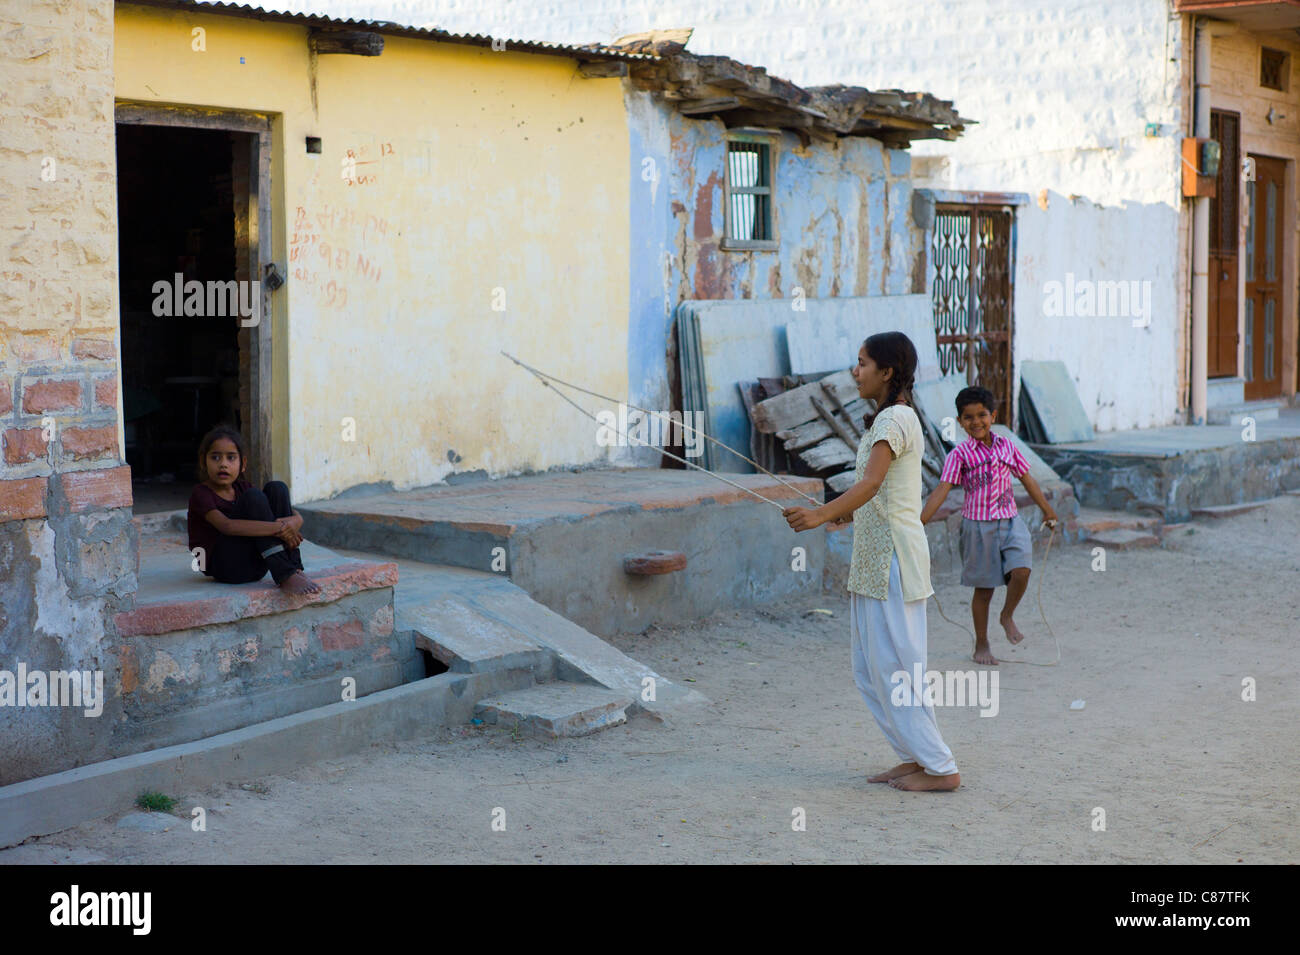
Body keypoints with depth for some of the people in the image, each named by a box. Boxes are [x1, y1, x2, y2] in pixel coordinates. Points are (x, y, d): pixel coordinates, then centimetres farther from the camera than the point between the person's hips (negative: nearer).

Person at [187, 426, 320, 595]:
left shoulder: (243, 489, 12)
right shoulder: (201, 495, -8)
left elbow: (297, 517, 5)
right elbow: (228, 526, -28)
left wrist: (292, 522, -21)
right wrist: (277, 528, -32)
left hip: (254, 565, 7)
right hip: (224, 567, -7)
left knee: (276, 488, -4)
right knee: (254, 497, -22)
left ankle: (294, 569, -13)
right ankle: (285, 577, -29)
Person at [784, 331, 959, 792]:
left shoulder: (895, 418, -14)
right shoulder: (892, 417, 18)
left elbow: (871, 482, -28)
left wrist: (822, 515, -38)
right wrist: (847, 513, 35)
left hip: (893, 555, -10)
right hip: (874, 555, 10)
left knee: (893, 664, -6)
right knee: (869, 666, 13)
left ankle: (939, 767, 1)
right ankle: (915, 757, 19)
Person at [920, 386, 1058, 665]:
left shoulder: (1006, 446, 5)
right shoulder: (959, 455, -6)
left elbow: (1027, 479, 16)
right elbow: (941, 491, -13)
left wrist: (1047, 511, 24)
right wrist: (917, 524, -23)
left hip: (1009, 521, 3)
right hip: (978, 525, -3)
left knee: (1021, 571, -19)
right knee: (984, 588, 5)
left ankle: (1007, 616, 11)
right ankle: (981, 646, 22)